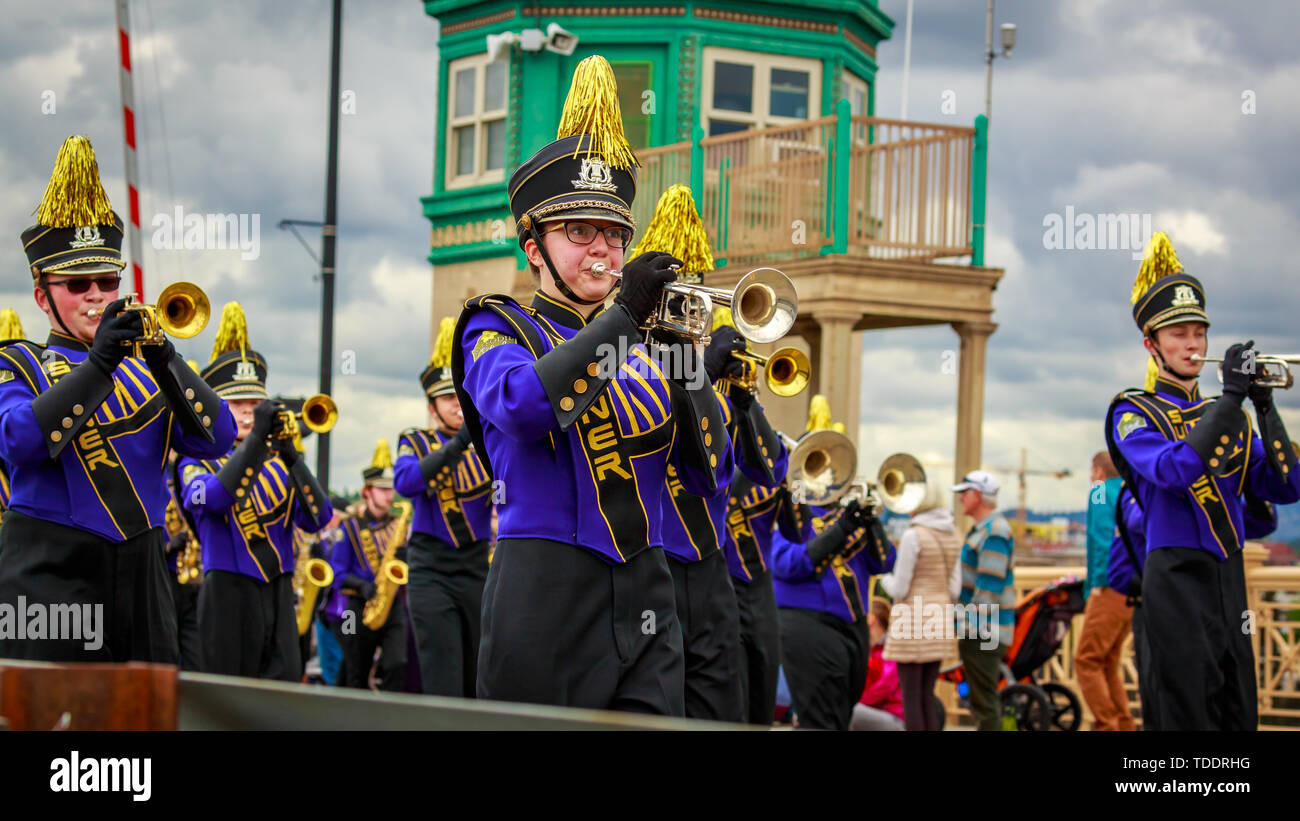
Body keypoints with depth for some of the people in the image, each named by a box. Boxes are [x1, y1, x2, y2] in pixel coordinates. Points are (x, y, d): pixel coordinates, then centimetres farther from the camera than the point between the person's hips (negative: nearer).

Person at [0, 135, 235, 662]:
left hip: (140, 575, 4)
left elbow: (215, 440, 2)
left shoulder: (145, 366, 16)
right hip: (49, 578, -4)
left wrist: (164, 363, -12)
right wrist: (98, 363, -21)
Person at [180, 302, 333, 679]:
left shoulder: (277, 458, 14)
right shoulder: (198, 459, 4)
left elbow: (317, 519, 0)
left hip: (279, 593, 4)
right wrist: (254, 437, -22)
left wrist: (293, 458, -12)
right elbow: (211, 498, -21)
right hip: (228, 594, -4)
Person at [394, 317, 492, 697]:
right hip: (432, 572, -2)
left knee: (483, 683, 3)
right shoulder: (416, 441, 8)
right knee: (443, 686, -11)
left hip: (481, 568, 2)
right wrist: (458, 444, -22)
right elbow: (405, 482, -14)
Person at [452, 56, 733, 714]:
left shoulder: (640, 347, 17)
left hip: (645, 603, 5)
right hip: (546, 594, -4)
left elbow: (708, 475, 8)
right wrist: (622, 316, -19)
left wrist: (687, 361, -5)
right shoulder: (498, 330, 4)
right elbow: (519, 406, -21)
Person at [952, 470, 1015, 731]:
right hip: (975, 632, 11)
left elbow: (989, 586, -21)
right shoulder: (980, 530, 19)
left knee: (984, 704, -9)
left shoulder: (994, 533, -15)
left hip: (984, 633, -11)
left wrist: (971, 625, -22)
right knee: (980, 702, 15)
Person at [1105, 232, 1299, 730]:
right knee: (1190, 718, -7)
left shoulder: (1225, 416, 16)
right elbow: (1175, 470, -21)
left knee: (1240, 717, 7)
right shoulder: (1133, 413, -1)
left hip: (1231, 581, 6)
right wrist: (1231, 395, -19)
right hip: (1177, 581, -6)